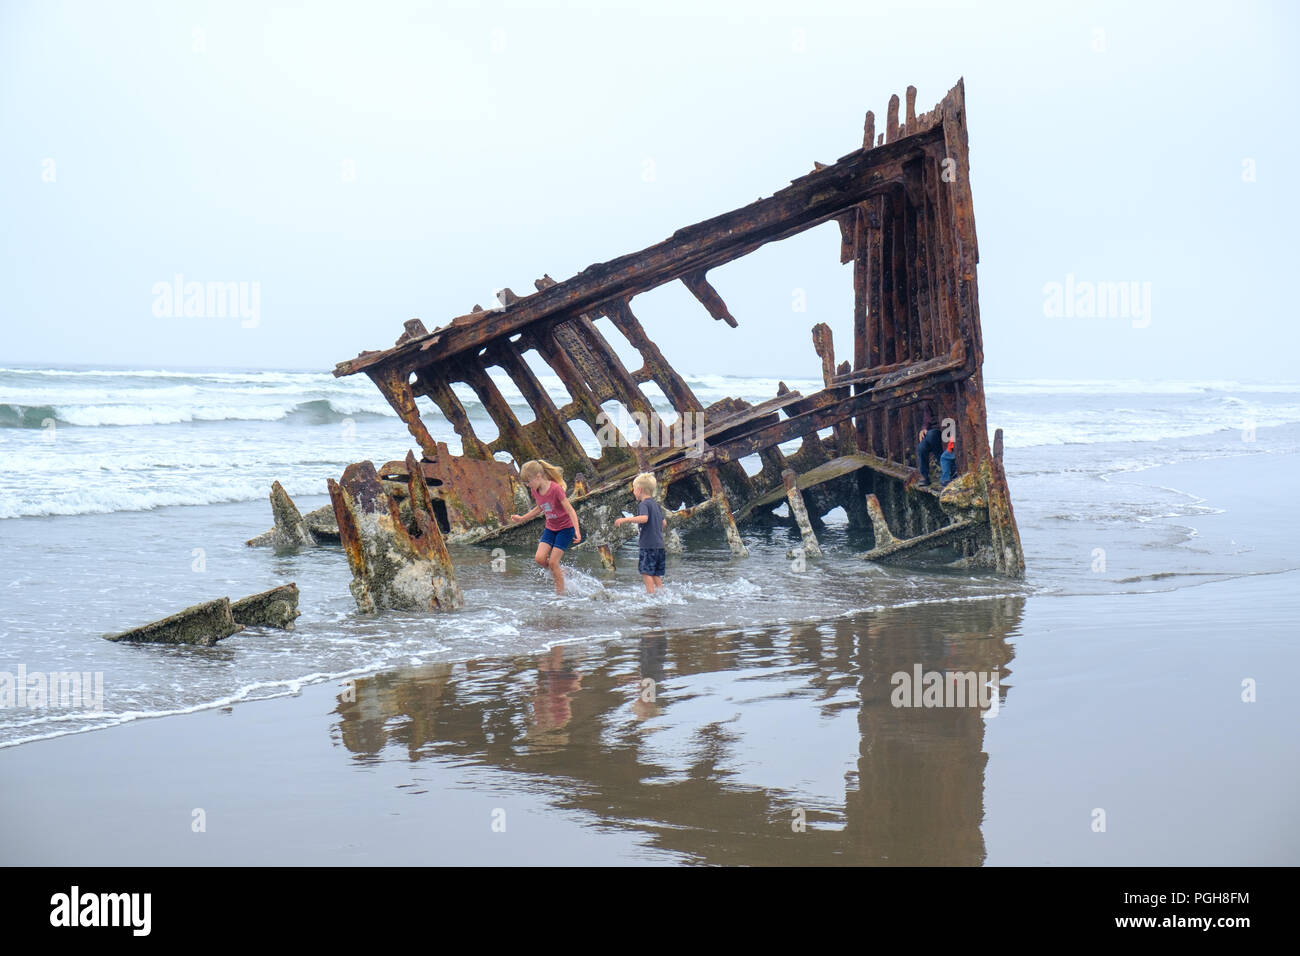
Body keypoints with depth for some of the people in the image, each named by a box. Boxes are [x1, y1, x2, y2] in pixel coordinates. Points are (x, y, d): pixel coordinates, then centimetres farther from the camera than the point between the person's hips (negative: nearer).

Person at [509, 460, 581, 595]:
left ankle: (560, 593, 3)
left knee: (553, 562, -11)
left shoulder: (556, 489, -23)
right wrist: (522, 518, 14)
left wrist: (577, 531, -30)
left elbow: (570, 510, -22)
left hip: (565, 528, -6)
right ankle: (559, 571, 17)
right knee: (539, 559, -11)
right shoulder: (535, 491, -2)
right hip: (550, 528, 6)